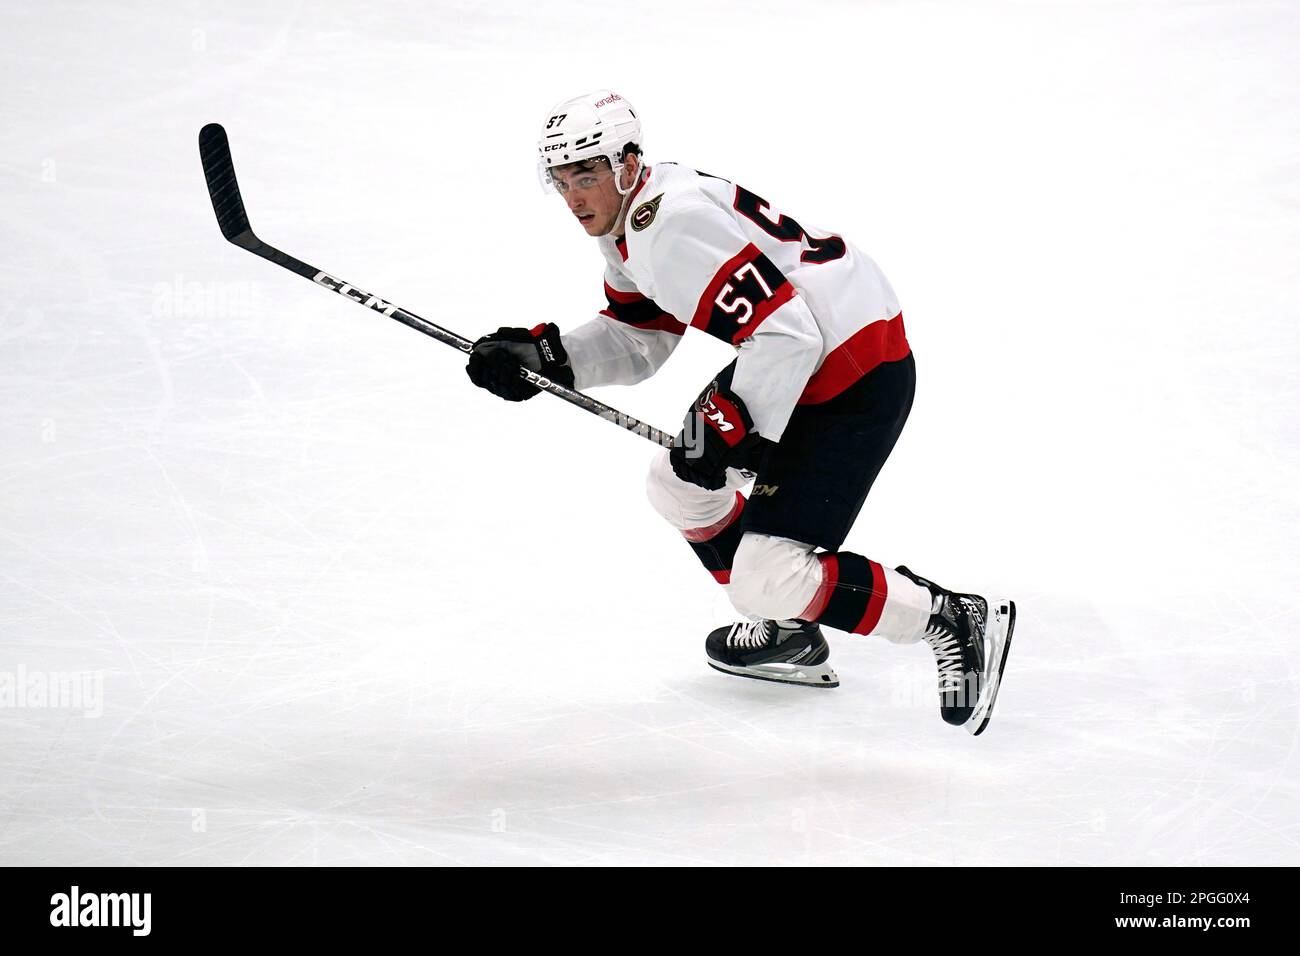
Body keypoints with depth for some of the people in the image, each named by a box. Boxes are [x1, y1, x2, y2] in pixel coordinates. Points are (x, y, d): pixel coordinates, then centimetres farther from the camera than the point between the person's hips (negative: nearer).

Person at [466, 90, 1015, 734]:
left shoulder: (671, 226, -23)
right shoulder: (627, 221, 10)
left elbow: (785, 333, -27)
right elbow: (637, 342, 15)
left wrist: (730, 426, -25)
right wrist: (545, 357, 2)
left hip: (859, 378, -11)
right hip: (796, 361, 11)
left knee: (765, 576, -13)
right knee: (678, 482, 21)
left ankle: (957, 621, -4)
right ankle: (789, 633, 34)